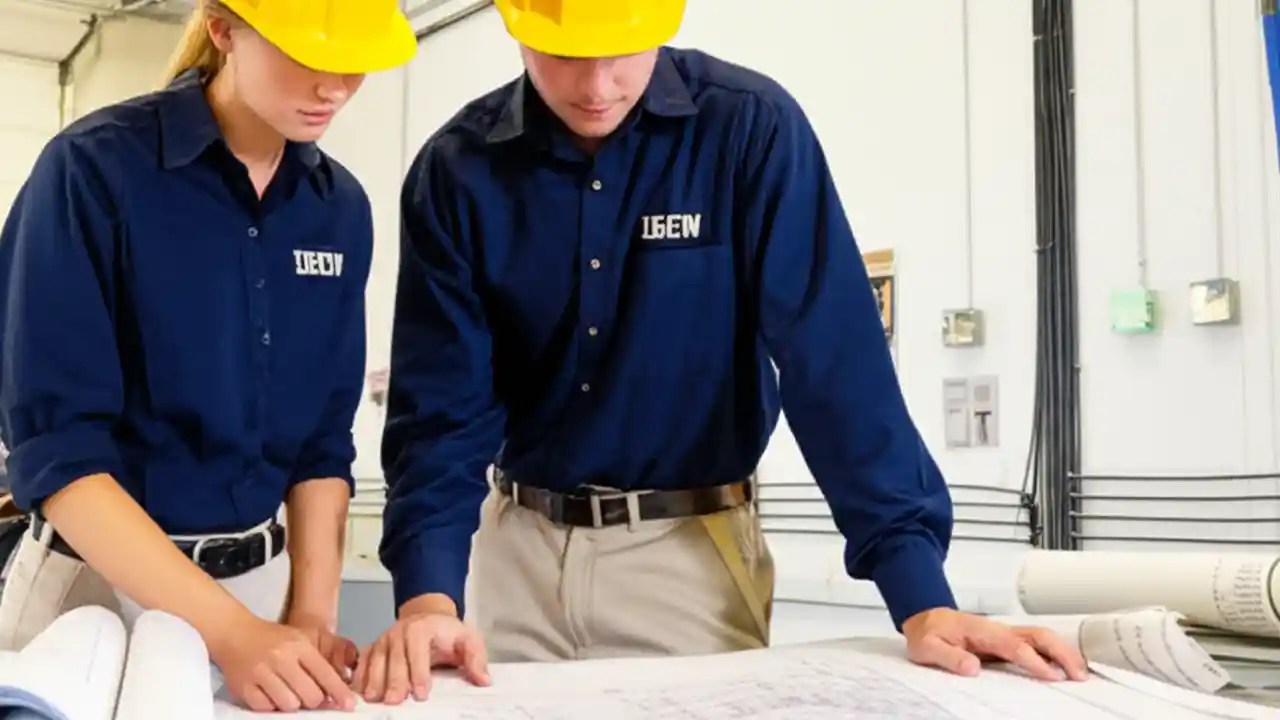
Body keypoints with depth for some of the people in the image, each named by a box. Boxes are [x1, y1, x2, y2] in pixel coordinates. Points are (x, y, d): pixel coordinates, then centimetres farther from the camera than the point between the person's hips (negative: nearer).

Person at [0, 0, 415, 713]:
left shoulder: (340, 208, -1)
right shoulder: (95, 168, -16)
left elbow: (323, 437, 4)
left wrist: (312, 612, -7)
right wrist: (232, 632, -25)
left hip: (263, 576, 4)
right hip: (97, 579, -4)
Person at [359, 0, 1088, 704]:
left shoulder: (751, 126, -14)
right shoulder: (458, 169, -9)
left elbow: (833, 361, -18)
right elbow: (441, 403, -10)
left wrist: (922, 599, -23)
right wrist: (427, 597, -26)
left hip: (694, 547, -2)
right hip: (517, 545, 2)